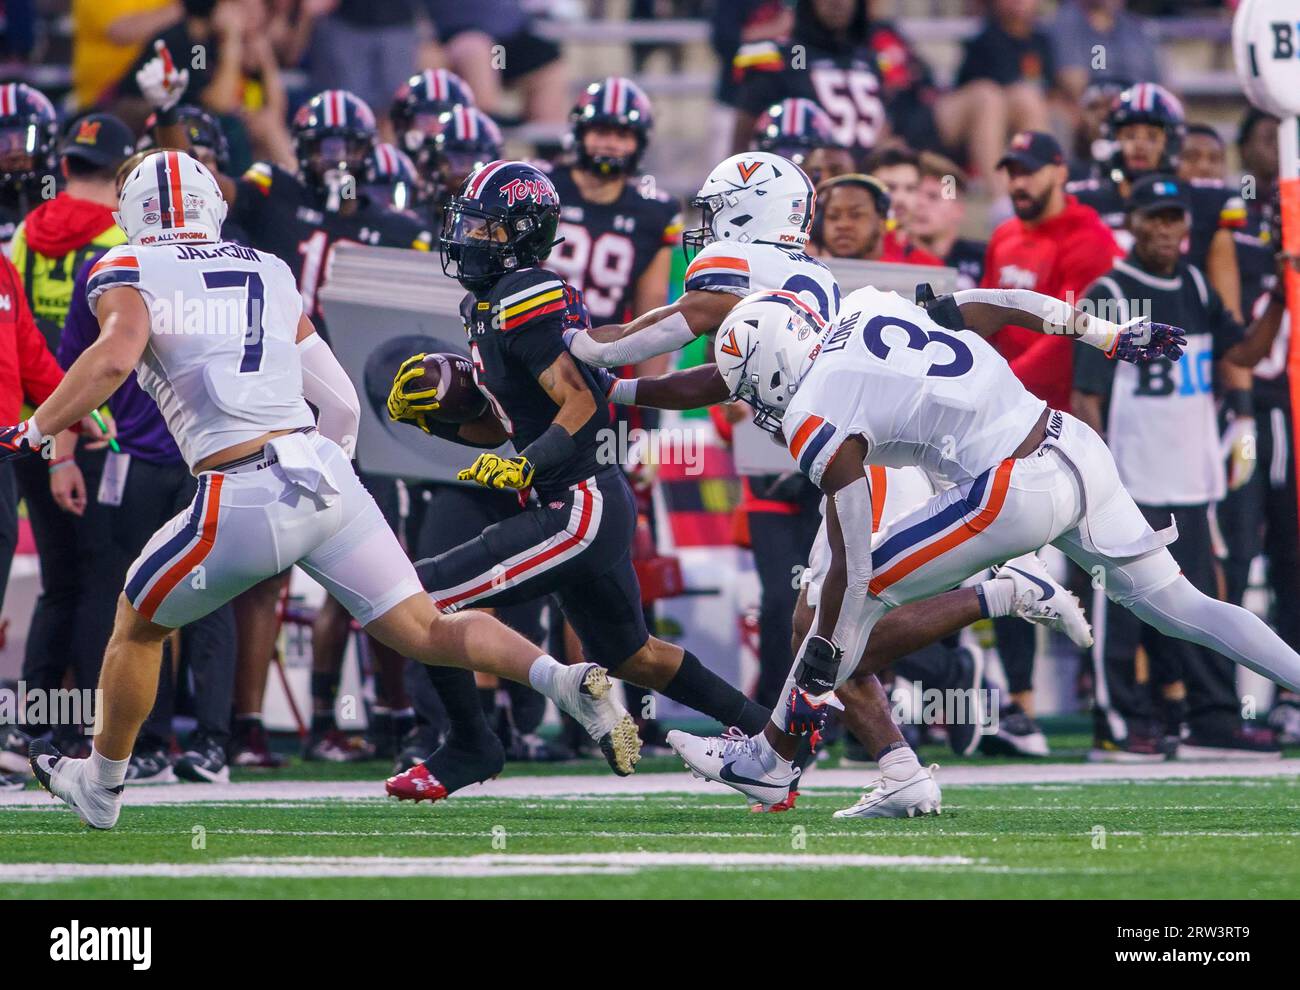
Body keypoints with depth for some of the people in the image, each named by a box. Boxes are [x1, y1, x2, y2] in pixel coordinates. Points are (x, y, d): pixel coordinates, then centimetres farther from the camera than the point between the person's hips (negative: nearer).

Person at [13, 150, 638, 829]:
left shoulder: (129, 272, 3)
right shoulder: (268, 273, 19)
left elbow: (114, 357, -19)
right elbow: (342, 402, 19)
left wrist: (31, 433, -7)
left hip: (246, 502, -4)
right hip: (328, 473, 4)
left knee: (138, 625, 21)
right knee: (427, 632, 7)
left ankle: (100, 785, 35)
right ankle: (563, 679, -15)